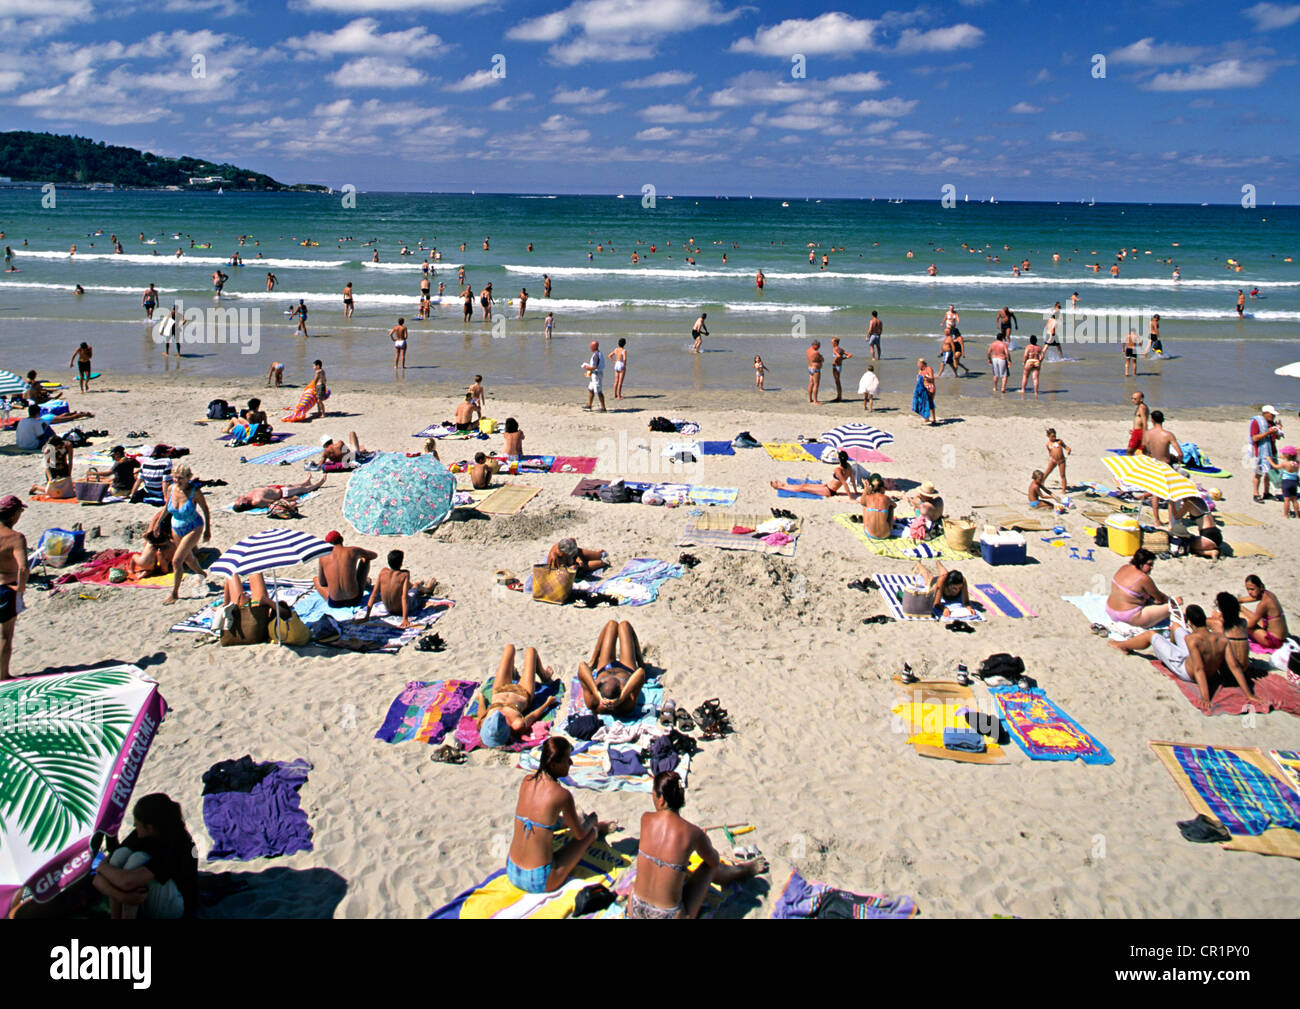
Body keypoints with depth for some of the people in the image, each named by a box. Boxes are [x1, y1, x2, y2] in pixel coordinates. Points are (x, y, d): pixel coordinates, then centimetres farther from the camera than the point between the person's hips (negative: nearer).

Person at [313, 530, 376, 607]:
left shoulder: (323, 558, -2)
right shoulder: (353, 550, -5)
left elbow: (322, 584, 9)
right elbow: (374, 555, 16)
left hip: (334, 603, 1)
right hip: (355, 600, 0)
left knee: (315, 579, 32)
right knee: (365, 559, 21)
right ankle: (366, 582, 51)